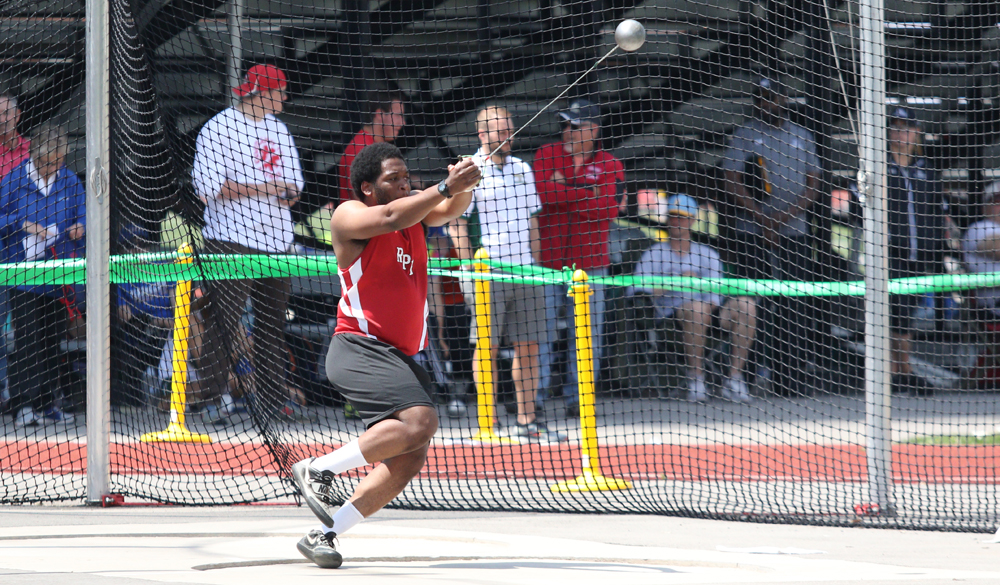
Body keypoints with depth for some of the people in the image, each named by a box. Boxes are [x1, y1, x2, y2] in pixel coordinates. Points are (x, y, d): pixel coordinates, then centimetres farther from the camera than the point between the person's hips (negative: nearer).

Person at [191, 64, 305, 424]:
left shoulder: (278, 130, 18)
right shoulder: (220, 128, -5)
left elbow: (294, 184, 21)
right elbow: (209, 186, -14)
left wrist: (289, 191, -4)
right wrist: (261, 188, -14)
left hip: (276, 241, 7)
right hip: (232, 240, -7)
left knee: (273, 324, 7)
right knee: (224, 323, -10)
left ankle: (272, 397, 12)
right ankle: (215, 397, -10)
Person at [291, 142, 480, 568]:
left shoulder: (414, 215, 18)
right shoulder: (349, 215, -3)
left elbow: (450, 210, 6)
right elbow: (389, 218, -22)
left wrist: (463, 188, -17)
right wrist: (445, 187, -25)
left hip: (400, 356, 8)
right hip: (359, 348, -8)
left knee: (409, 459, -1)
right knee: (420, 420, -28)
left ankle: (324, 535, 4)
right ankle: (318, 470, -19)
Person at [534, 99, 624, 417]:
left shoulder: (610, 166, 4)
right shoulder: (546, 155, 5)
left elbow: (607, 210, -10)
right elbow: (544, 193, -12)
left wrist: (565, 189, -9)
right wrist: (587, 192, -10)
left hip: (589, 263, 1)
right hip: (546, 260, -1)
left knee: (587, 334, 2)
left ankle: (578, 398, 12)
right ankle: (533, 396, 0)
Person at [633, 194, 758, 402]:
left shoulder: (707, 255, 19)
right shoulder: (654, 254, 13)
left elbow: (715, 298, 7)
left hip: (706, 316, 3)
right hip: (670, 315, -3)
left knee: (745, 306, -23)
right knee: (695, 307, -37)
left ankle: (734, 378, -24)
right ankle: (696, 378, -31)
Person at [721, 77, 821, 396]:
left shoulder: (801, 136, 15)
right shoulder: (744, 135, 6)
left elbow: (813, 185, 9)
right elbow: (734, 184, -3)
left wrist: (784, 217, -7)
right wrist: (764, 222, -12)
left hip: (794, 234, 3)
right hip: (752, 235, -3)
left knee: (795, 307, -3)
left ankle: (793, 381, -1)